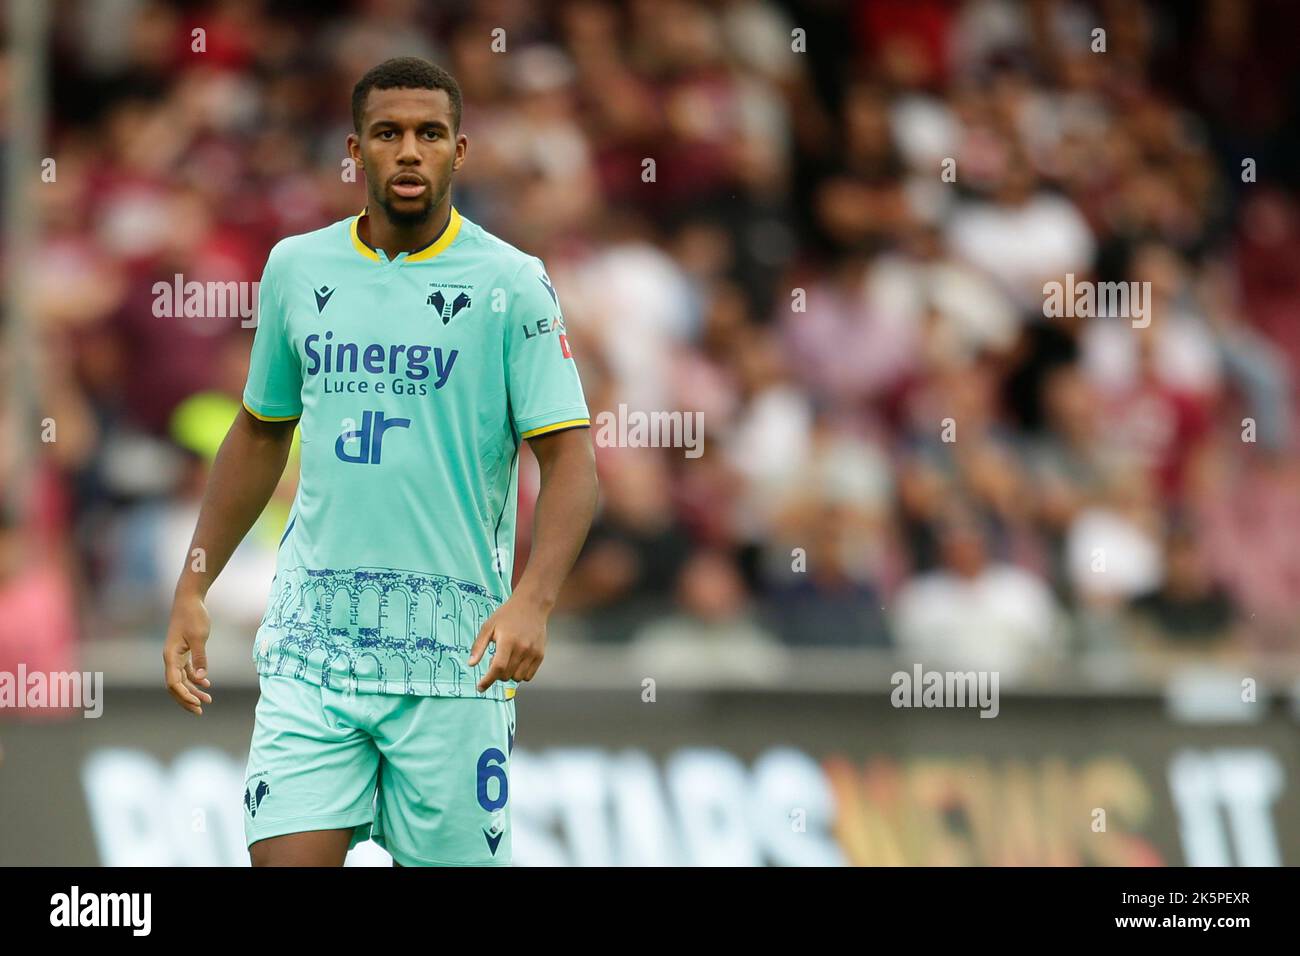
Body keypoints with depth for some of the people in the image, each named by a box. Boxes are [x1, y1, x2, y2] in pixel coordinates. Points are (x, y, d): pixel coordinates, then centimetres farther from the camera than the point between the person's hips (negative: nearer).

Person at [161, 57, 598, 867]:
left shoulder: (511, 284, -4)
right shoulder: (296, 269, 8)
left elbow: (570, 459, -7)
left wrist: (533, 601, -23)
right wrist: (193, 590, 16)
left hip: (454, 653, -2)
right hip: (312, 641, 3)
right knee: (286, 859, -10)